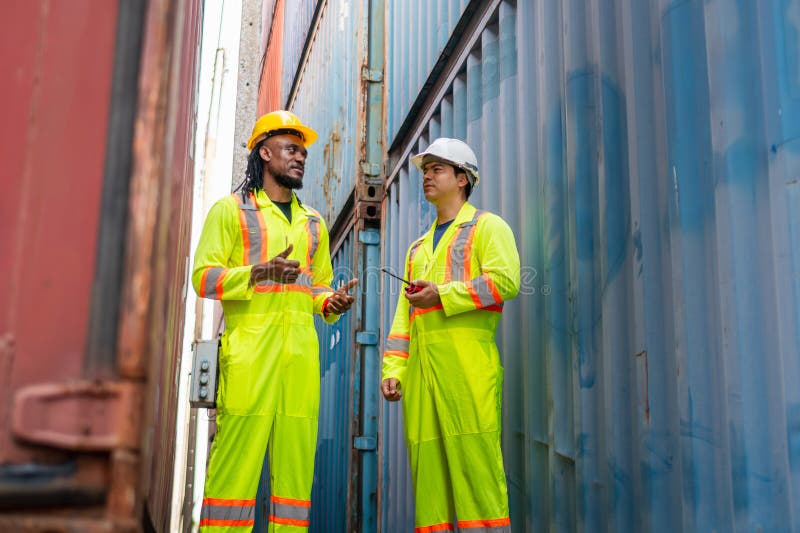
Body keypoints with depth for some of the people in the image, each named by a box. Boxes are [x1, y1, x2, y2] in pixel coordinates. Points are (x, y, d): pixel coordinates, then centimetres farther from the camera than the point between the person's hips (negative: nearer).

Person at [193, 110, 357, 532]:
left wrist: (333, 303, 3)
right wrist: (257, 272, -16)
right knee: (237, 455, -9)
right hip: (248, 346, -4)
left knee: (296, 458, -1)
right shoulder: (231, 209, 10)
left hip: (301, 351, 4)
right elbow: (203, 276, 1)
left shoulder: (313, 223, 24)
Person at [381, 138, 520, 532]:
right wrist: (392, 369, 11)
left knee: (474, 462, -11)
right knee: (427, 467, 3)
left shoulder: (487, 226, 9)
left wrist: (442, 296, -10)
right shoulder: (418, 247, 28)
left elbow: (506, 280, -10)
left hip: (467, 362, -6)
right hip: (420, 367, 6)